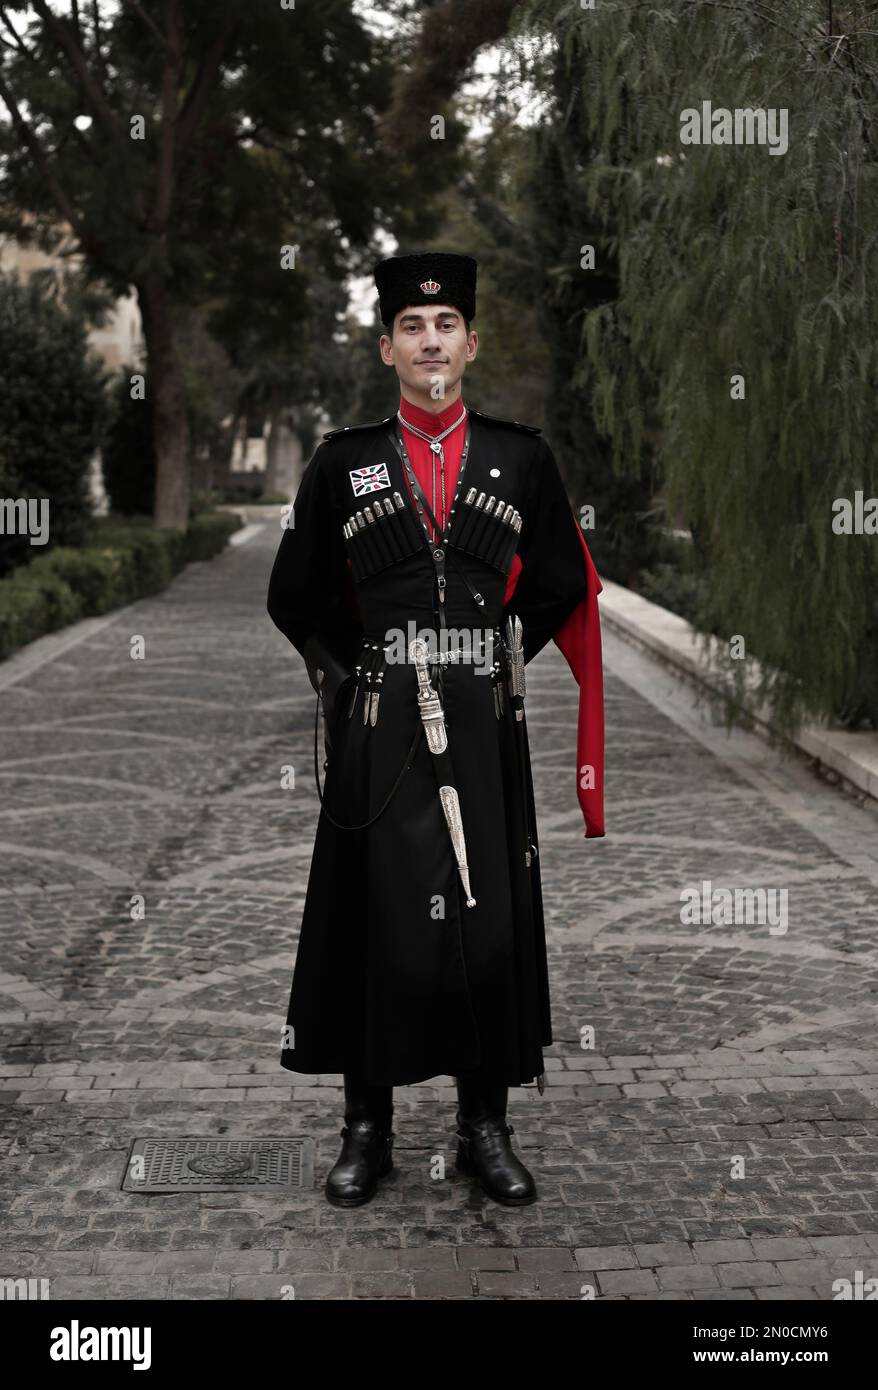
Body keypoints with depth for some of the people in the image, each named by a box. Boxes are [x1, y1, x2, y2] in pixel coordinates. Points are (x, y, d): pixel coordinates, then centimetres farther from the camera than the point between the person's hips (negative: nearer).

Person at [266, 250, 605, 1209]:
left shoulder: (522, 458, 6)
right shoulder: (343, 462, 5)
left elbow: (563, 585, 13)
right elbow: (295, 597, 11)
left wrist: (499, 655, 8)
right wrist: (362, 667, 7)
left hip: (485, 730, 1)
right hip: (377, 732, 0)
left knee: (492, 917, 4)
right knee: (373, 917, 4)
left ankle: (485, 1127, 20)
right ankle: (367, 1128, 19)